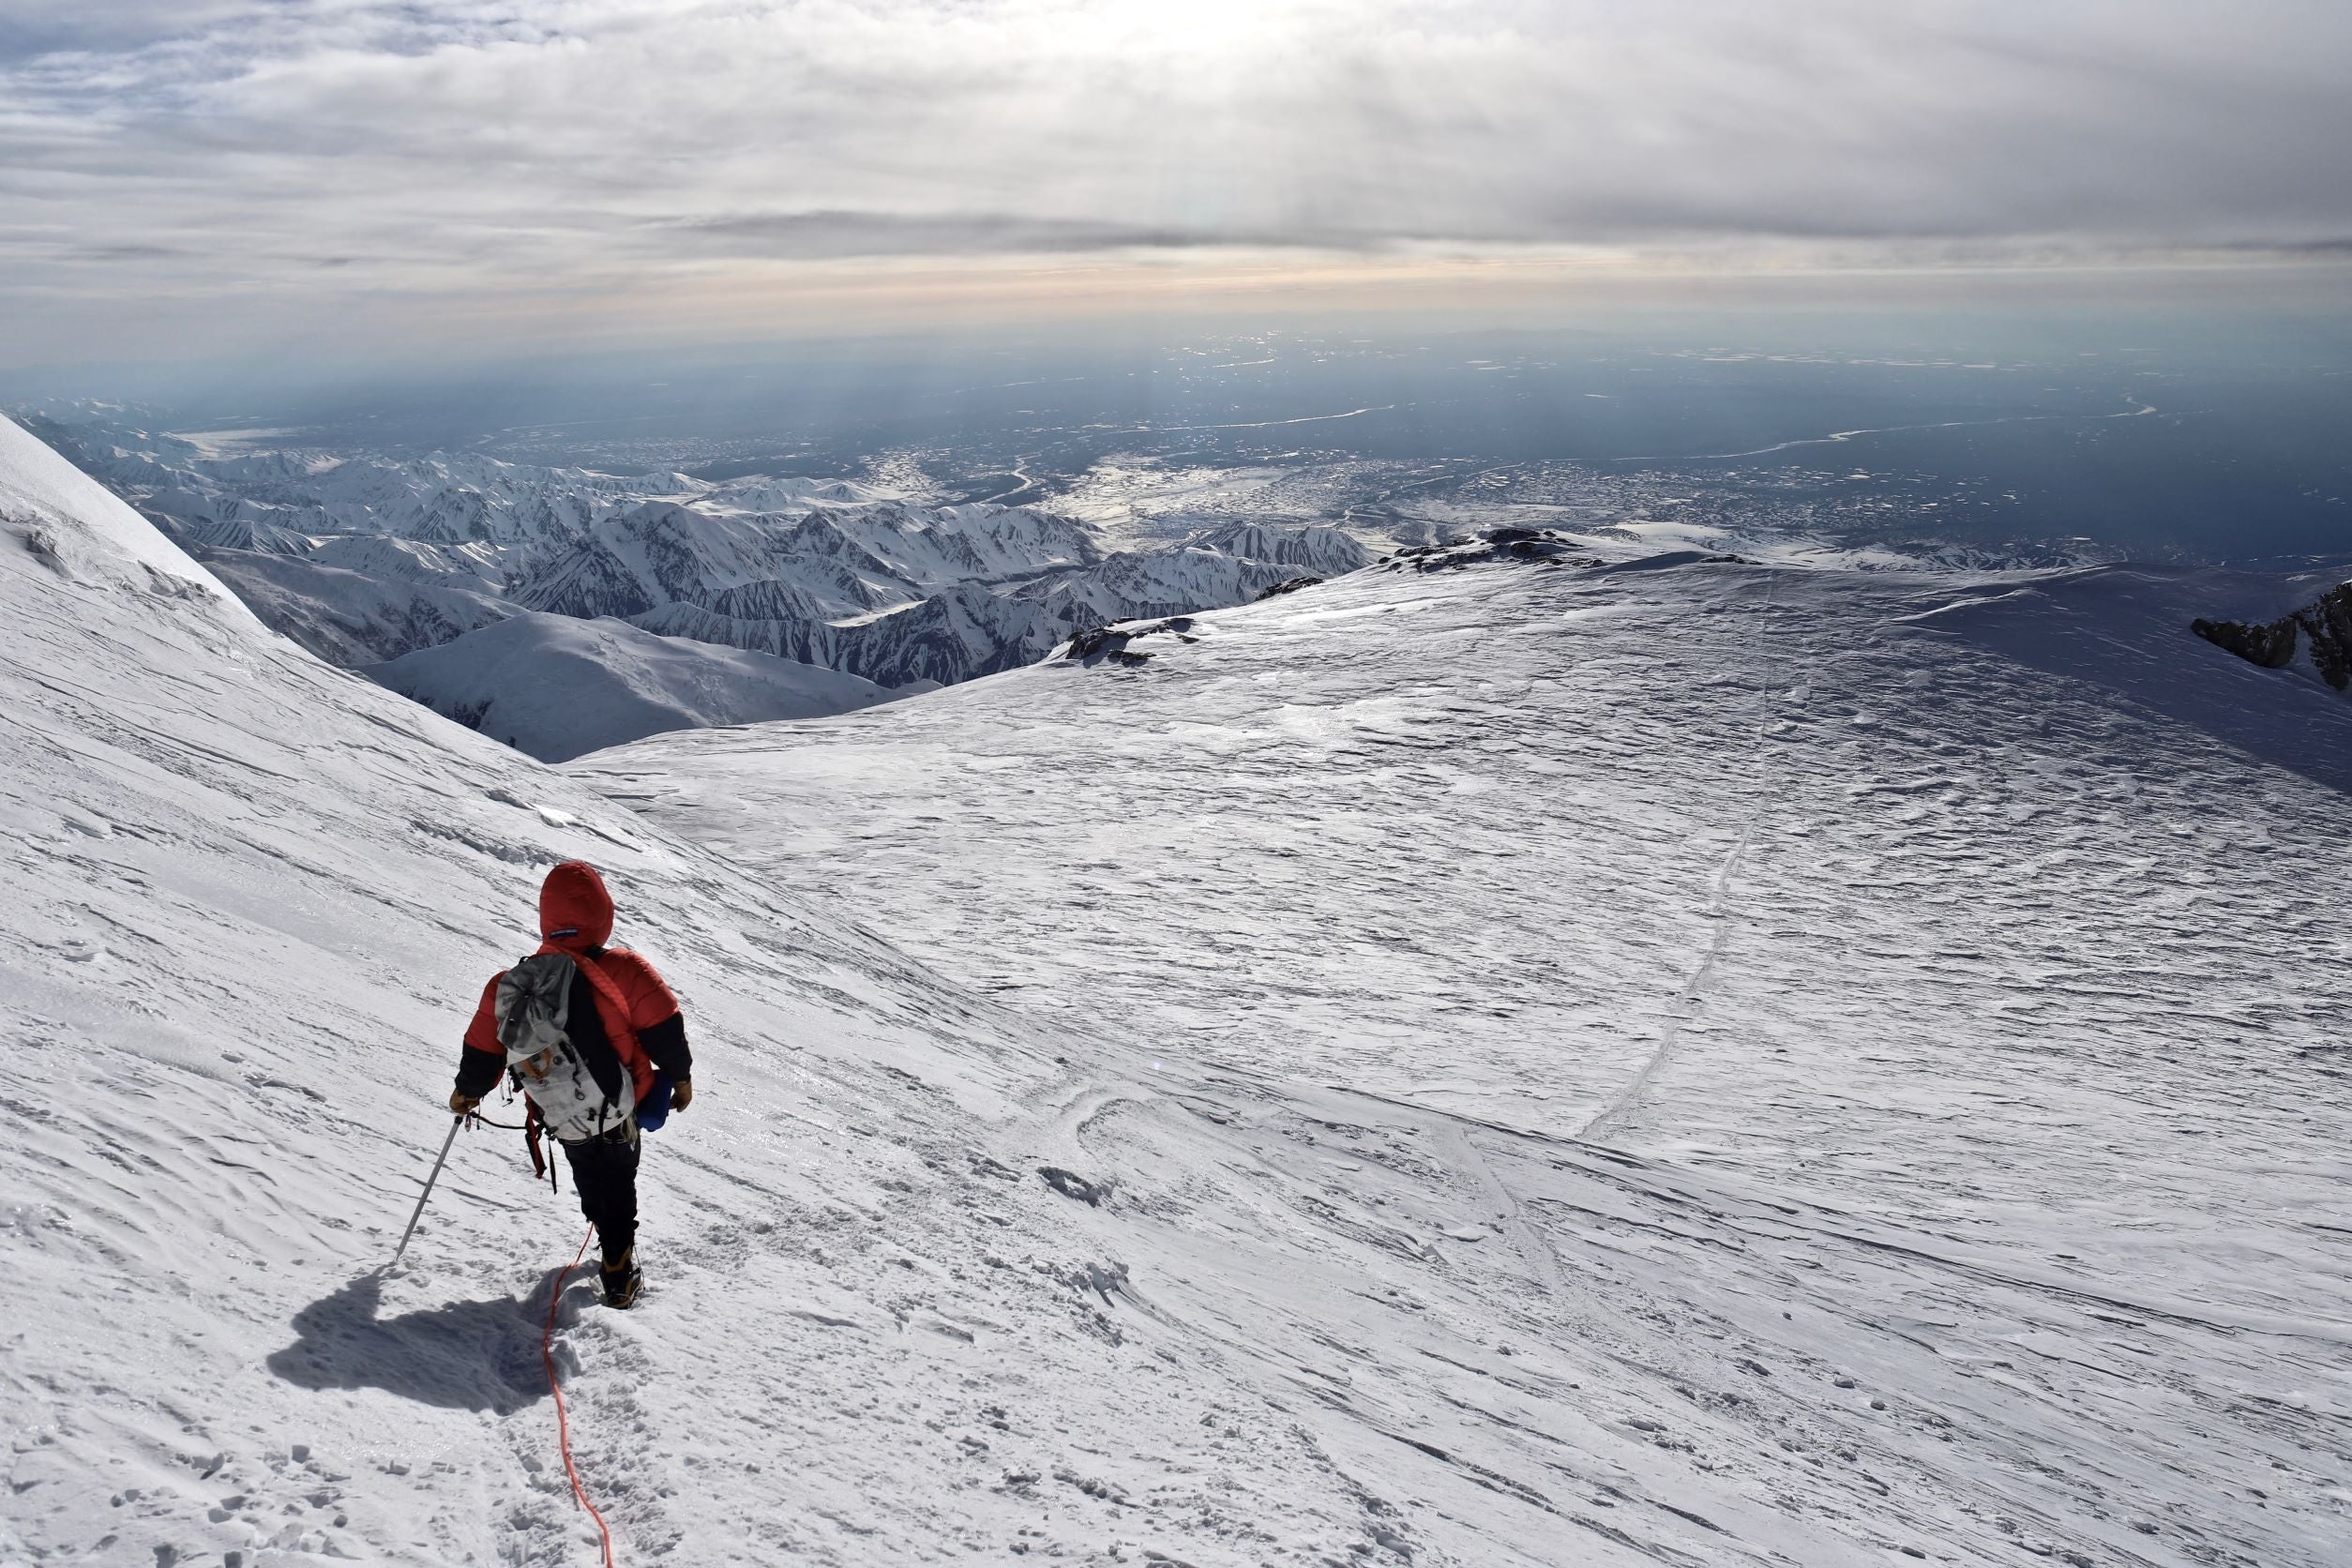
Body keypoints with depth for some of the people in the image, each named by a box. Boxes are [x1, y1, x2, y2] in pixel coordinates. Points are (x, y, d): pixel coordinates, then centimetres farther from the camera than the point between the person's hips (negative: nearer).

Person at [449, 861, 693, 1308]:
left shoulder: (508, 985, -10)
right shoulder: (623, 970, -22)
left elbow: (482, 1049, 2)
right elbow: (664, 1027, -15)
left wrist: (467, 1090, 22)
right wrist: (681, 1074, 3)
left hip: (562, 1122, 3)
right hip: (619, 1112, -3)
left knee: (592, 1182, 28)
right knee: (618, 1181, 17)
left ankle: (613, 1240, 41)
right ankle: (620, 1272, 19)